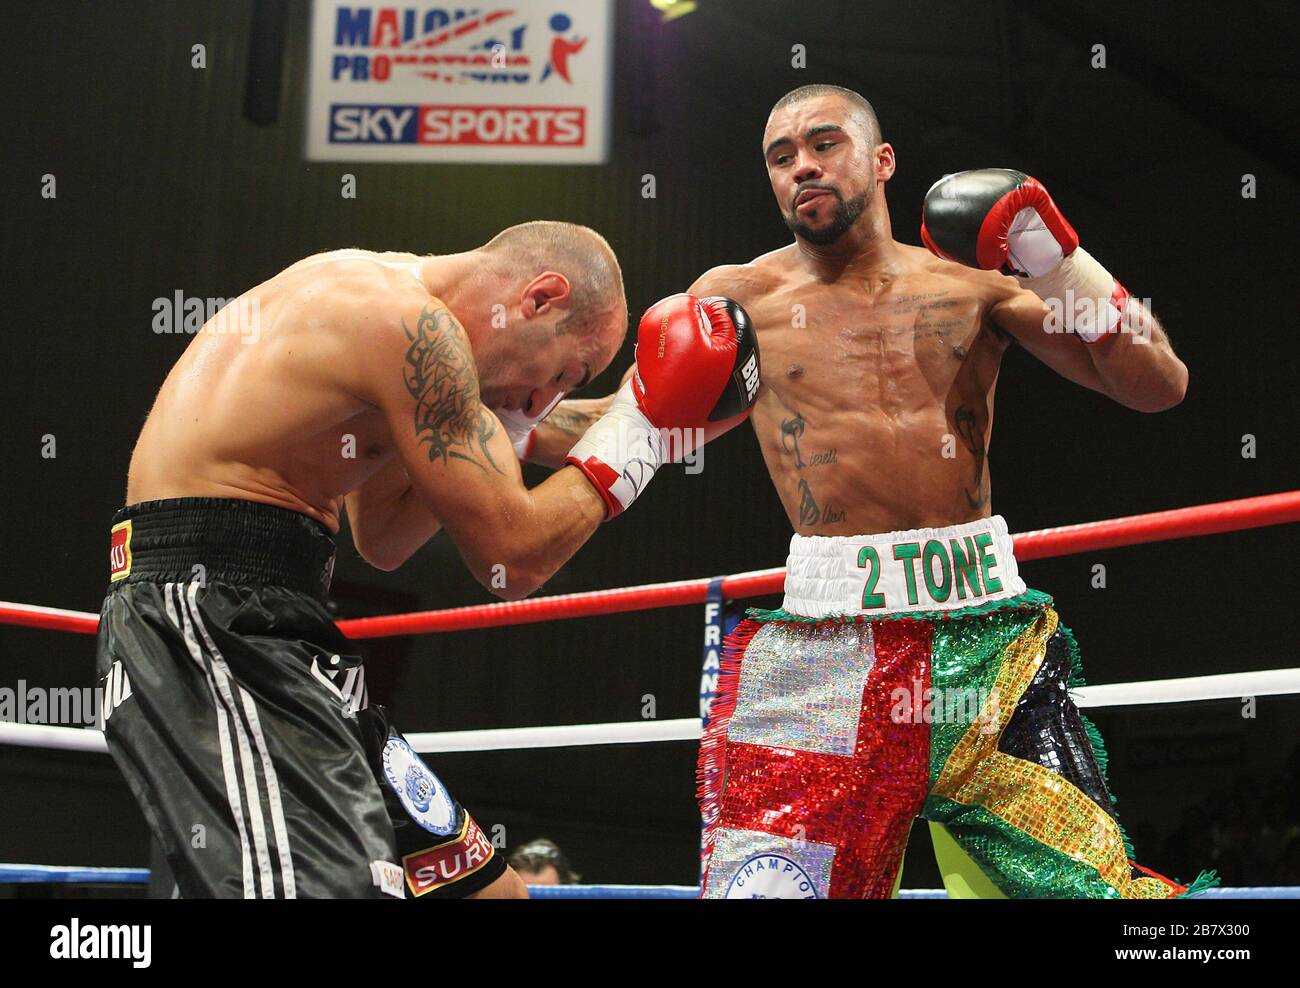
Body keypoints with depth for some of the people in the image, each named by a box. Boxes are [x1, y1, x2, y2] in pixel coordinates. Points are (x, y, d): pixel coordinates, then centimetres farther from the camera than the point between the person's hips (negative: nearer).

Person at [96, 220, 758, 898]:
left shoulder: (368, 295, 18)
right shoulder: (409, 318, -13)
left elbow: (383, 540, 25)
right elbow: (513, 559, -10)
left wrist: (500, 426, 15)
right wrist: (638, 424, 0)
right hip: (210, 624, -10)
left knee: (482, 884, 12)